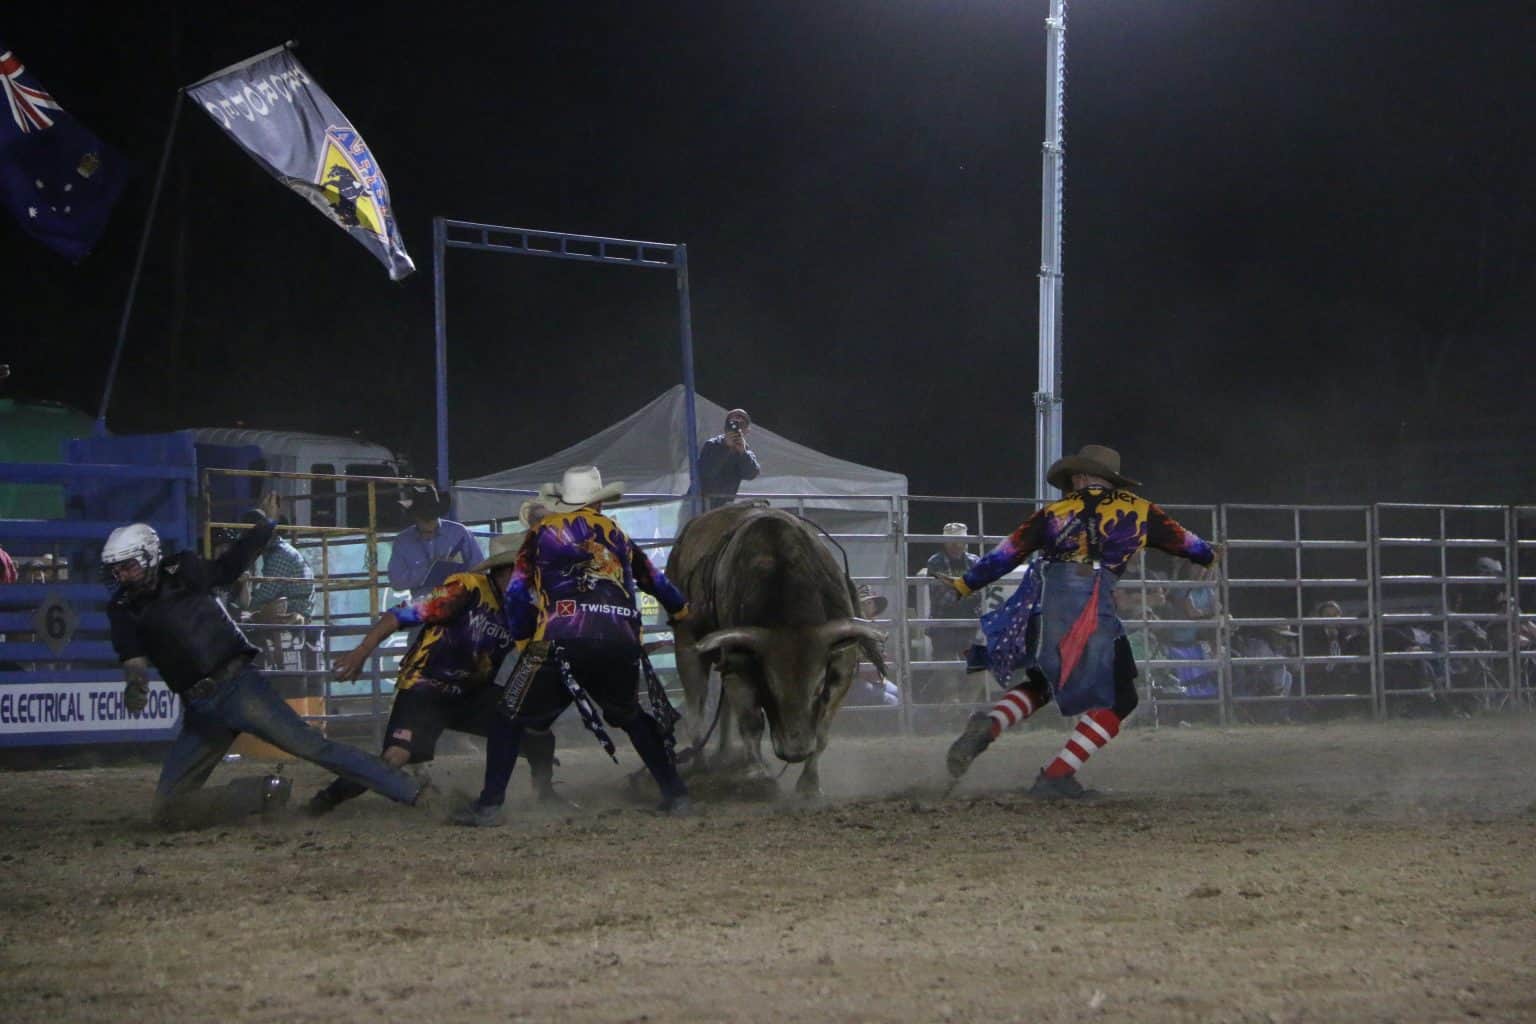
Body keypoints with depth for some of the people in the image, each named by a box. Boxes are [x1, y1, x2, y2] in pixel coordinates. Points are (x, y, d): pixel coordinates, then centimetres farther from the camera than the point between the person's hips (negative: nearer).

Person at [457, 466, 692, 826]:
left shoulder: (543, 531, 15)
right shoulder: (615, 534, 25)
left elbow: (517, 594, 9)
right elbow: (654, 579, 39)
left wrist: (523, 640, 22)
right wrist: (680, 608, 58)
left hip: (561, 640, -3)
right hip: (621, 643, 3)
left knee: (511, 719, 9)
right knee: (631, 717, 27)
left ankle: (489, 804, -1)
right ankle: (675, 793, 23)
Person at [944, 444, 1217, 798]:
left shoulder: (1055, 512, 18)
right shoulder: (1139, 511, 16)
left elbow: (1006, 553, 18)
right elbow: (1184, 542, 30)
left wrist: (962, 586, 28)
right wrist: (1209, 555, 52)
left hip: (1043, 605, 4)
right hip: (1094, 608, -4)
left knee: (1042, 684, 26)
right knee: (1118, 698, 8)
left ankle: (988, 725, -2)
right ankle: (1055, 776, -1)